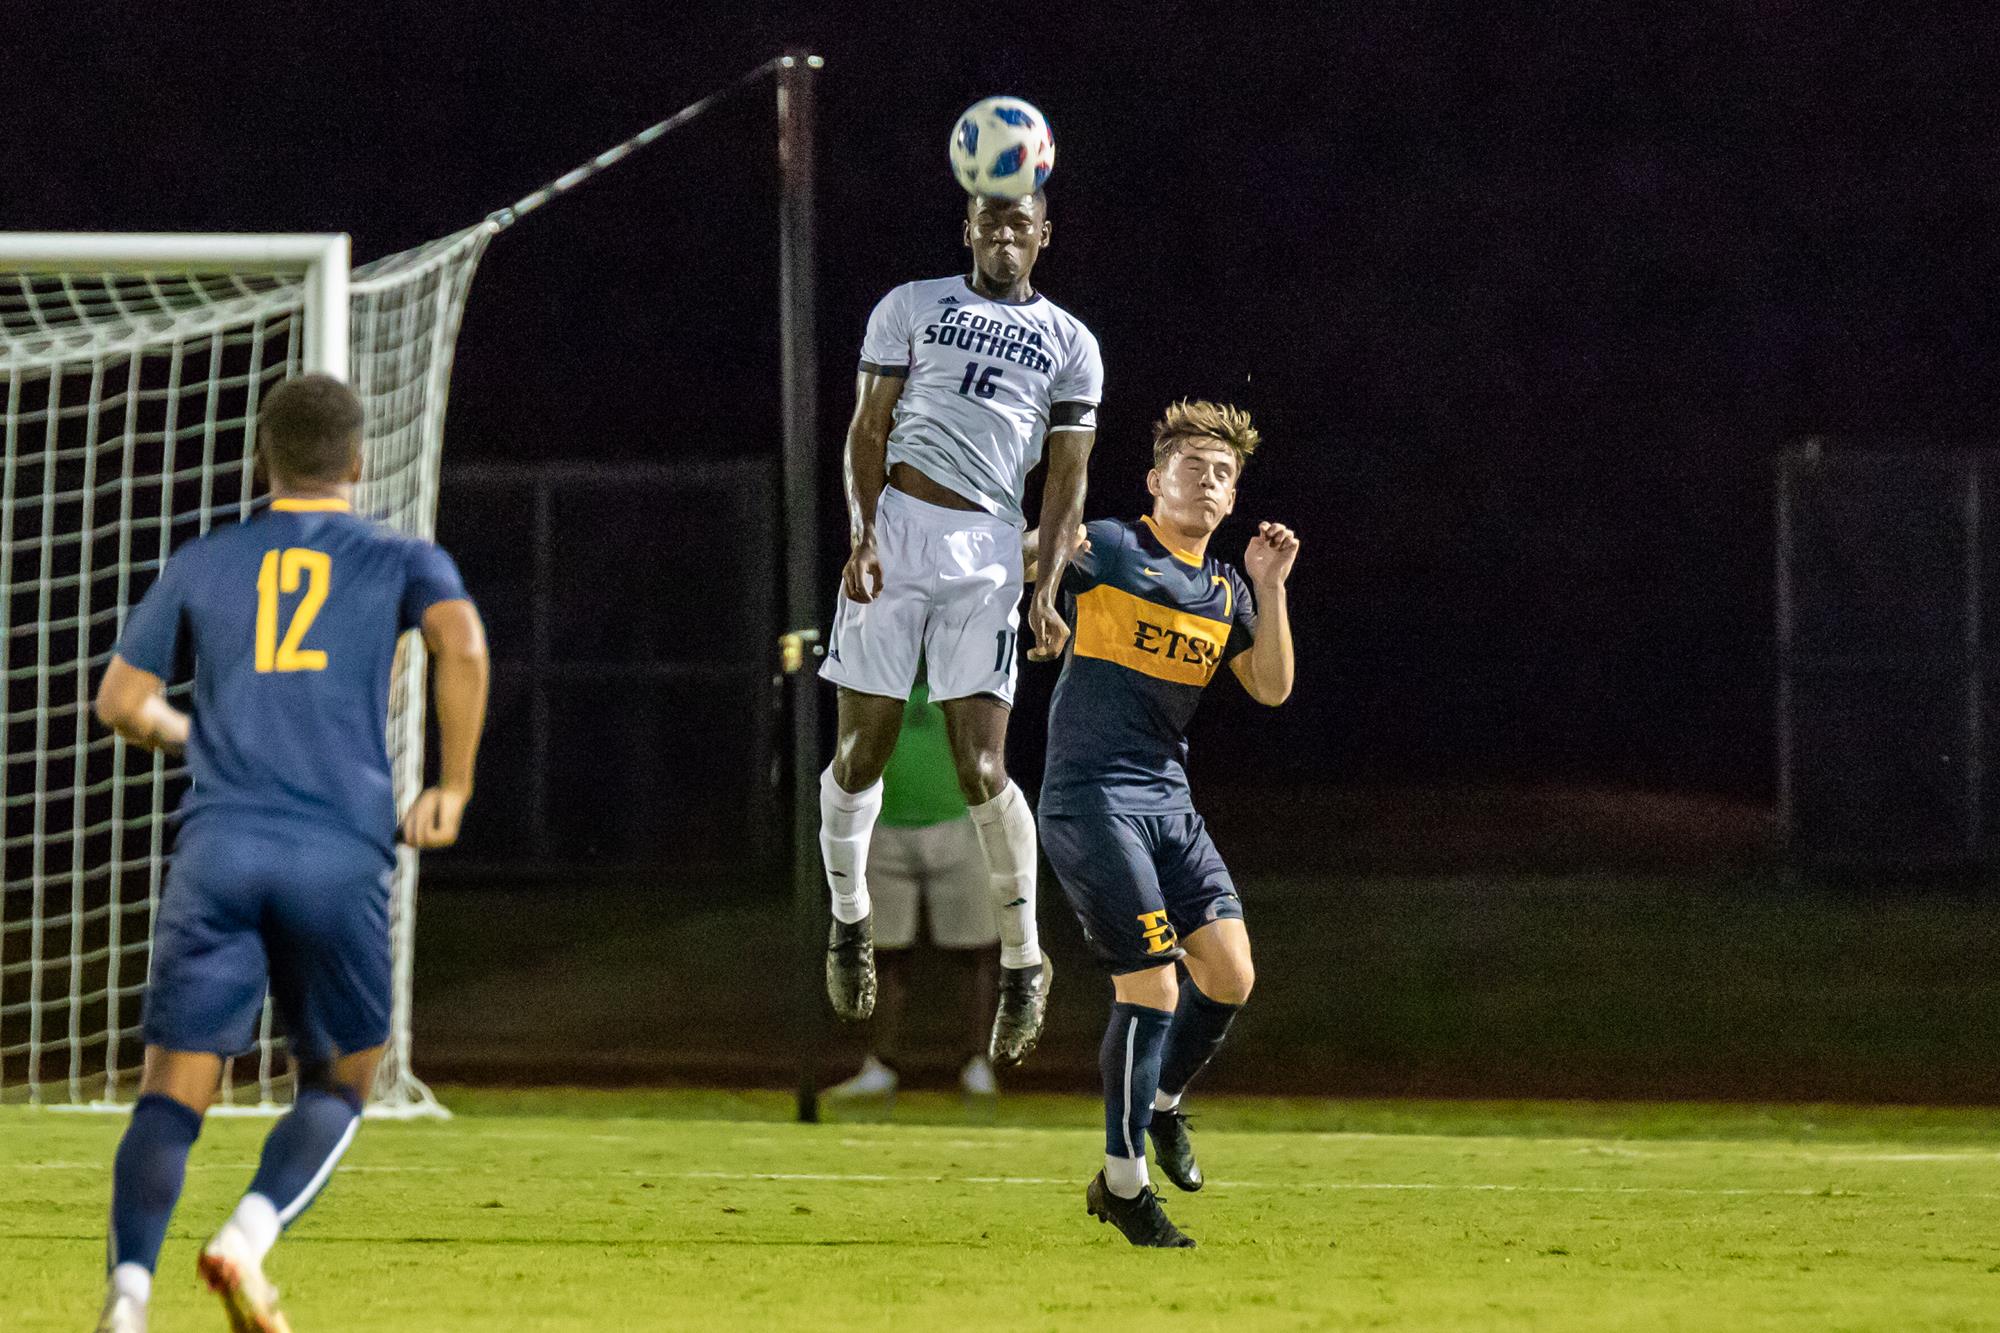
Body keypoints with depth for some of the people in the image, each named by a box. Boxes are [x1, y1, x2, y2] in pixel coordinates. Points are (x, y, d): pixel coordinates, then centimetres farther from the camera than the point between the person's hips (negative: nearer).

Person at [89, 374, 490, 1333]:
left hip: (217, 851, 1)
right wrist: (453, 786, 0)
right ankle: (248, 1239, -11)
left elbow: (122, 703, 16)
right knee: (336, 1090, 15)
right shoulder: (402, 562, 12)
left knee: (170, 1097, -3)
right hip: (343, 855, -1)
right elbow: (463, 645, -9)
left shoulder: (202, 565, 17)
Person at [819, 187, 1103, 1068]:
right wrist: (863, 534, -8)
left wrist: (1047, 587, -3)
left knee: (982, 767, -8)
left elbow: (1067, 476, 9)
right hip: (894, 525, 0)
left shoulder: (1069, 343, 13)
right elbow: (869, 429, 7)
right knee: (863, 749, -1)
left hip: (988, 547, 0)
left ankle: (1024, 962, 2)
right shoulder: (913, 307, 11)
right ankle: (849, 920, 22)